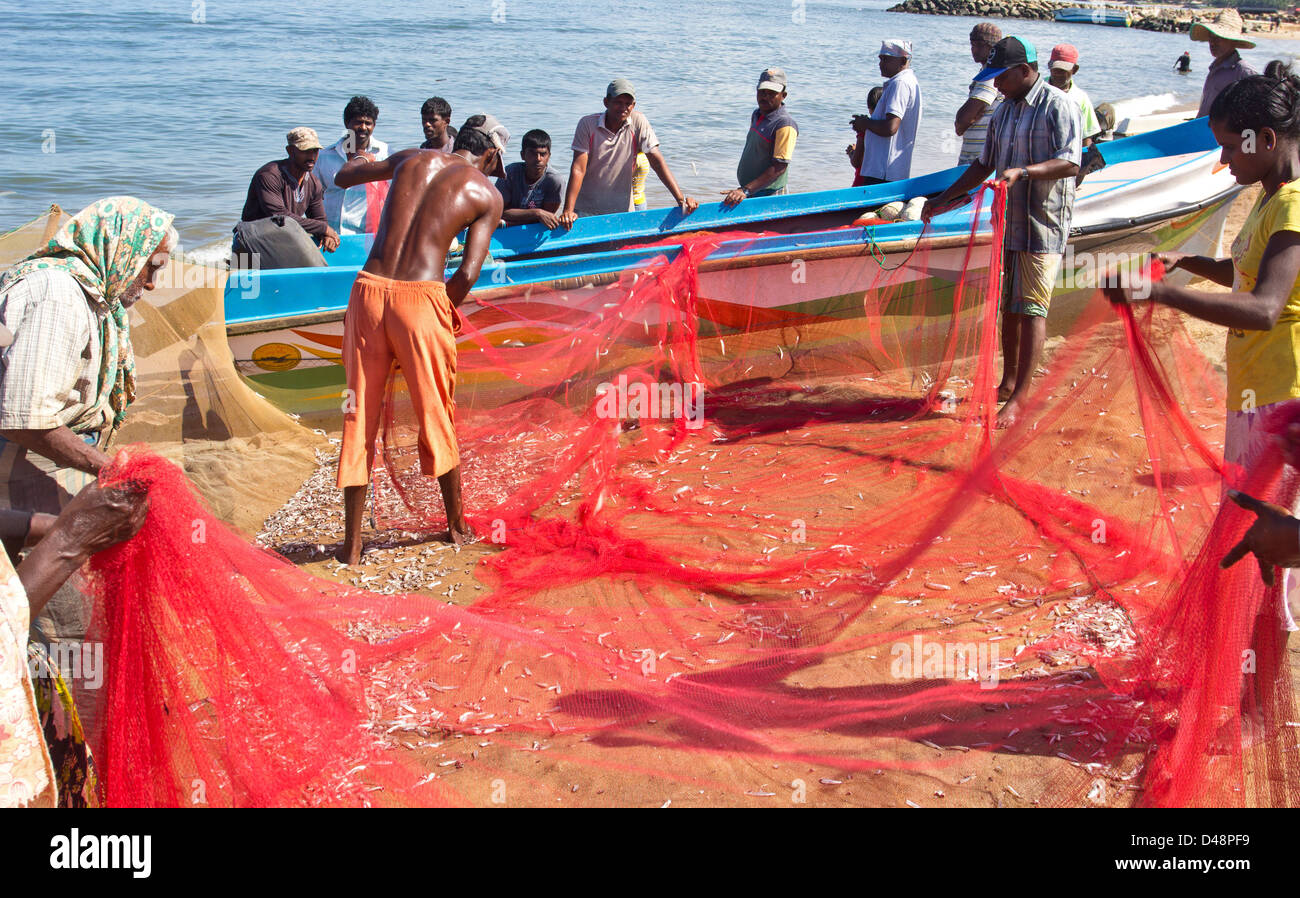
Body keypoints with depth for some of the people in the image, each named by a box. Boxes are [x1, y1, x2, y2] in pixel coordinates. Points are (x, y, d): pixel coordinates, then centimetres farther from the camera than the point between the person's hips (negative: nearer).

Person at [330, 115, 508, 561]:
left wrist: (359, 160, 53)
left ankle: (352, 542, 14)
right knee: (436, 413, 14)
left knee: (361, 413, 10)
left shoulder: (411, 158, 16)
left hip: (369, 289, 3)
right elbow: (468, 273, -5)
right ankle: (457, 525, 29)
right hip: (420, 296, -3)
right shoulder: (487, 195, 6)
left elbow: (344, 176, 30)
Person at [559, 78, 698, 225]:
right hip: (586, 210, -1)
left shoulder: (638, 122, -5)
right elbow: (578, 169, -14)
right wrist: (568, 211, -24)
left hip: (622, 210, 1)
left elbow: (657, 161, -7)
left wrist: (681, 198, -17)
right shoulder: (587, 124, -9)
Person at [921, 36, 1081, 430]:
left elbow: (1070, 163, -19)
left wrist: (1022, 171, -31)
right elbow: (985, 165, 24)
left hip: (1042, 226, -7)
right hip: (1007, 222, 7)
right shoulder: (1005, 111, 15)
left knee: (1032, 309, -8)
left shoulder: (1057, 106, -9)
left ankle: (1020, 397, -7)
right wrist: (944, 199, 21)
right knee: (1008, 306, 12)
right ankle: (1008, 383, 24)